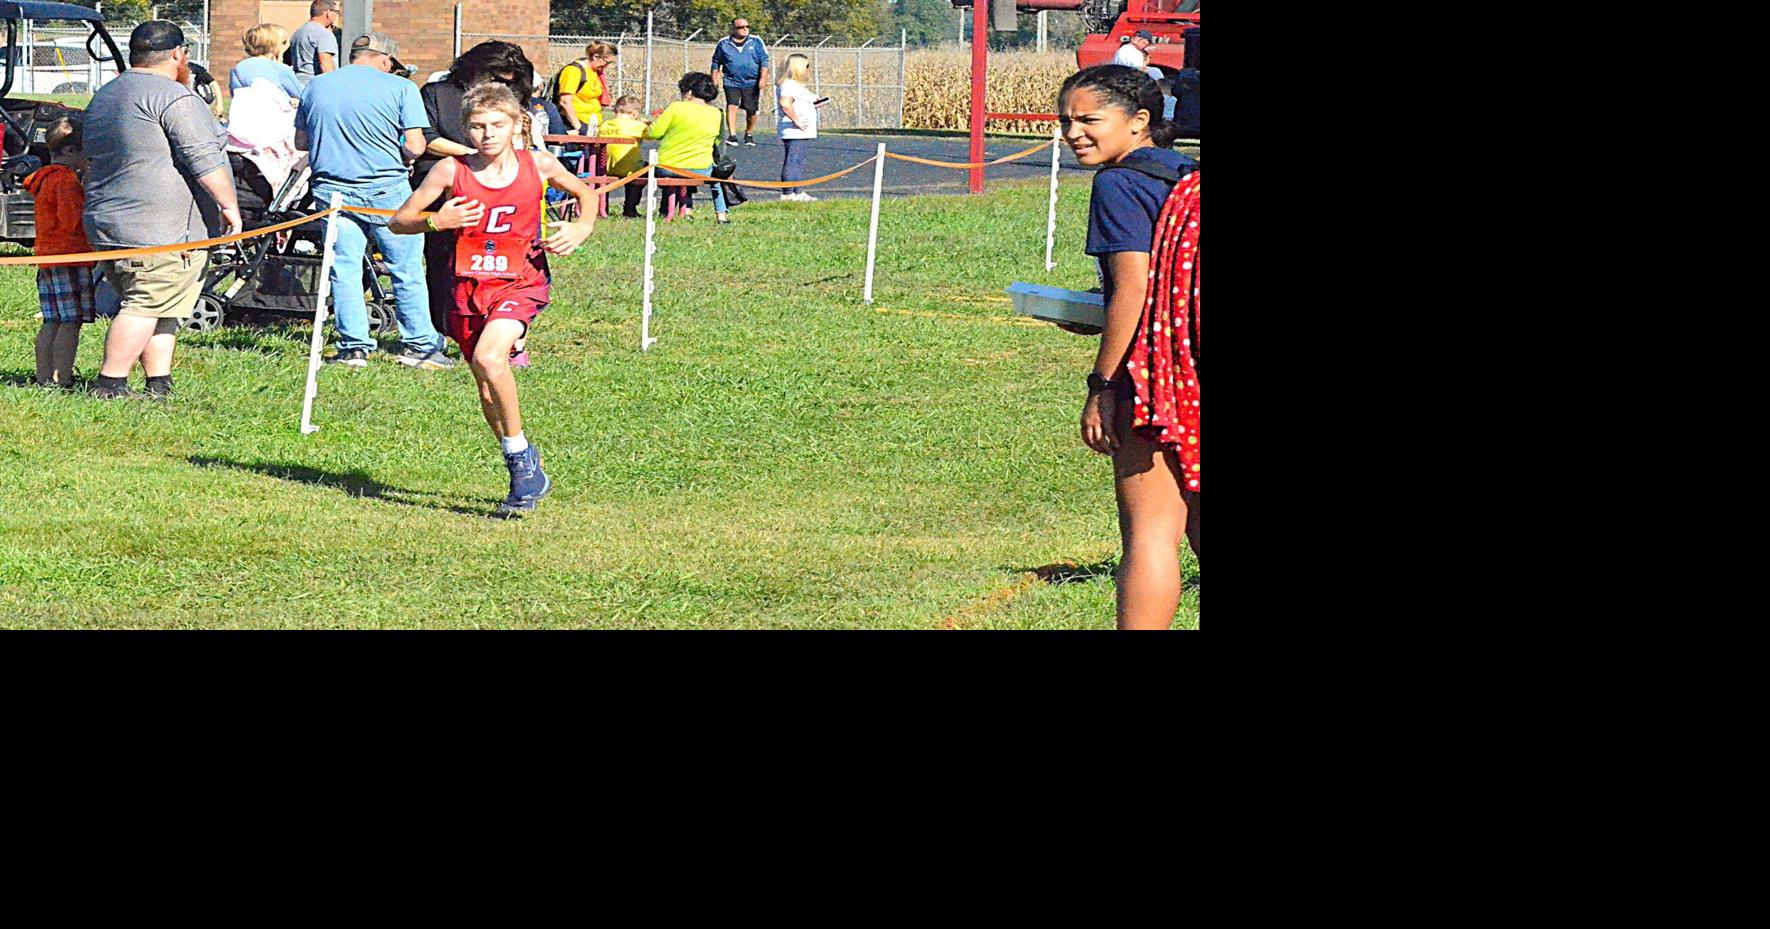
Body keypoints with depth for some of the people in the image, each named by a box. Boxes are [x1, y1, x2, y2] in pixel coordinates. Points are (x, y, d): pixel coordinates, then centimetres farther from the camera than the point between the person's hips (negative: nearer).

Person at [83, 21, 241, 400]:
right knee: (147, 305, -10)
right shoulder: (171, 96, -10)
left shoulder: (103, 97, 20)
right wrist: (229, 206, -9)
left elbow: (93, 163, 27)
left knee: (162, 310, 12)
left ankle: (159, 385, 8)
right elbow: (203, 158, -15)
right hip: (162, 231, -9)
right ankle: (109, 384, -13)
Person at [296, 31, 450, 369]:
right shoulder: (400, 88, -4)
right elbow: (414, 147, -10)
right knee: (407, 270, 8)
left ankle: (353, 347, 6)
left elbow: (301, 142, 14)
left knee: (344, 269, 8)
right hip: (386, 189, -3)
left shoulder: (315, 87, 8)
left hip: (332, 187, 3)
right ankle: (419, 345, 11)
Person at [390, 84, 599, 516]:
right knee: (487, 392, 10)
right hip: (469, 286, 3)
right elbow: (399, 221, 1)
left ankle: (520, 457, -13)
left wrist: (581, 229, -3)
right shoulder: (452, 171, -6)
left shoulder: (537, 165, -4)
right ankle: (529, 476, 32)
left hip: (520, 282, -3)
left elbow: (585, 193, 17)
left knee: (489, 356, -29)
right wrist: (436, 222, -18)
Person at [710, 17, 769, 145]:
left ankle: (749, 135, 27)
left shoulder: (756, 42, 5)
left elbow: (764, 61, 2)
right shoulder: (724, 43, 7)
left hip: (751, 83, 1)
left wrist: (763, 78, -9)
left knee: (751, 111, 5)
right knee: (731, 106, -20)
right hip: (731, 82, -1)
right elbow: (716, 62, 17)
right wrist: (715, 79, 10)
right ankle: (732, 135, -22)